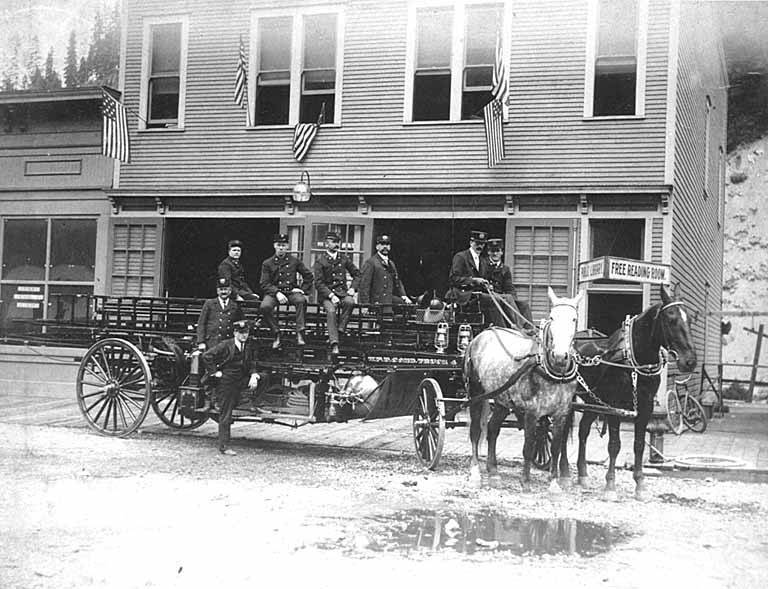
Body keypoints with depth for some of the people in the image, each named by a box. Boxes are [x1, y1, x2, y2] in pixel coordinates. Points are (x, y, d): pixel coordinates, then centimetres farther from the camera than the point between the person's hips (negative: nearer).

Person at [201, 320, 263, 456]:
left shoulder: (250, 347, 3)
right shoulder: (225, 345, -13)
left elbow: (253, 363, 9)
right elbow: (206, 356, -14)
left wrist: (254, 375, -10)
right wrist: (214, 372, -14)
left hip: (240, 382, 7)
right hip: (225, 383, -6)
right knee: (225, 415, -5)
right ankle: (224, 446, 1)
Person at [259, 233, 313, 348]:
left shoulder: (294, 261, 10)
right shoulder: (267, 263, 6)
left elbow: (308, 275, 16)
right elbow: (264, 284, -1)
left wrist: (303, 289, 2)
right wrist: (277, 293, -16)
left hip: (291, 291, 0)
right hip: (273, 292, 0)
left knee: (301, 300, -34)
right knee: (265, 306, -32)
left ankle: (300, 333, -31)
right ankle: (276, 335, -17)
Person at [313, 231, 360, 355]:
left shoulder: (344, 259, 12)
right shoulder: (320, 260, 0)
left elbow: (357, 274, 20)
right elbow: (318, 283, -6)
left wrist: (353, 288, 3)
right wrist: (331, 295, -18)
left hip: (342, 292, 3)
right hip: (326, 294, -3)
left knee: (350, 302, -32)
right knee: (331, 310, -32)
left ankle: (340, 330, -25)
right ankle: (334, 345, -37)